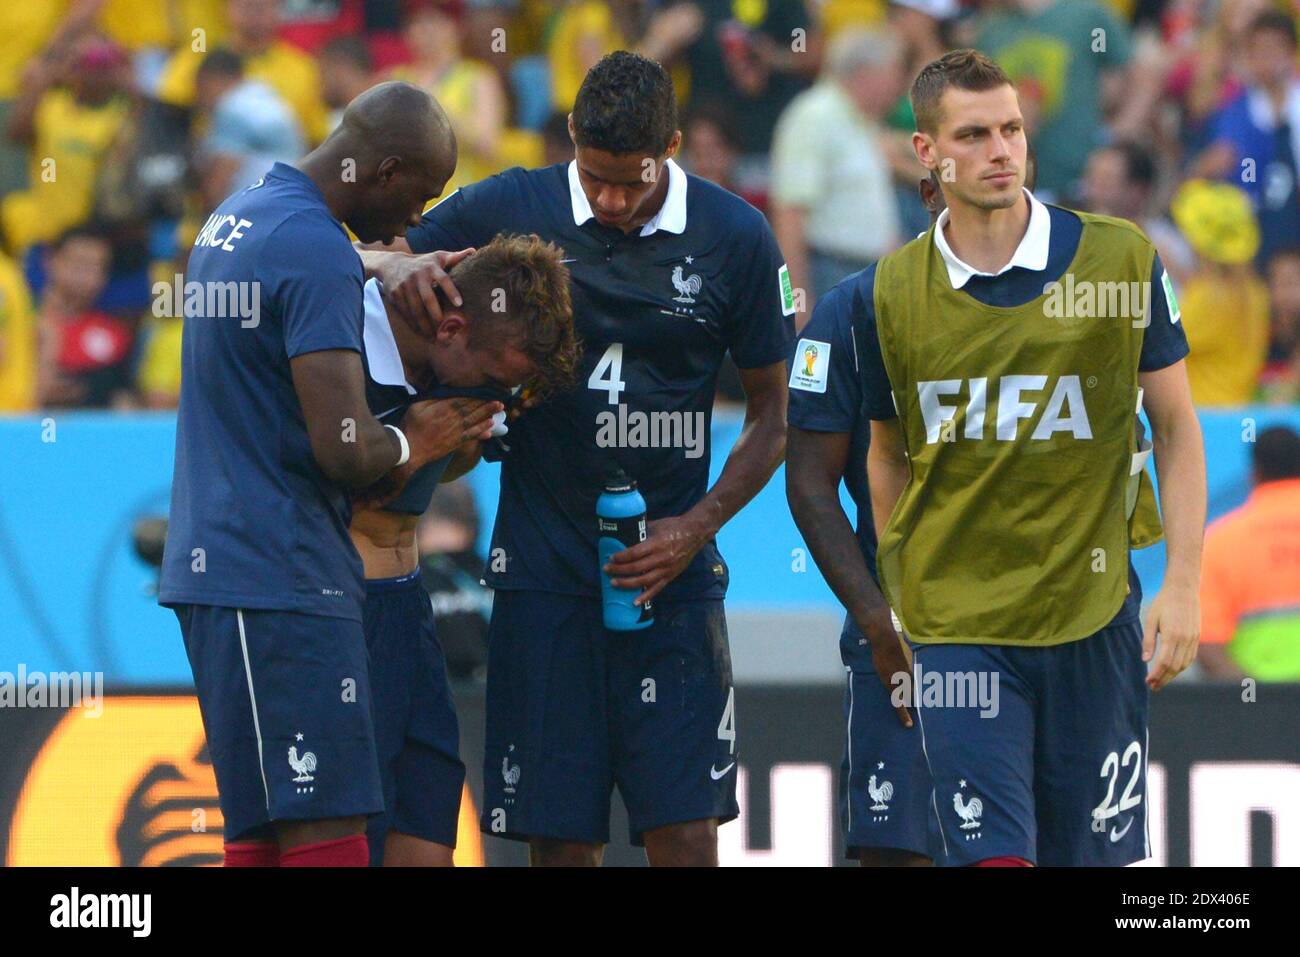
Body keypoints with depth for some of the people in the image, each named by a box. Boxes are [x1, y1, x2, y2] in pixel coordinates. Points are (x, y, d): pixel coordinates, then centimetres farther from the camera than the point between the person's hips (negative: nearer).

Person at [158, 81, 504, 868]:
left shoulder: (236, 218, 15)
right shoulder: (319, 256, -15)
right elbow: (345, 451, -21)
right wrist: (415, 443, -1)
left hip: (215, 565, 10)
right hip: (283, 579, -10)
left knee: (259, 832, 9)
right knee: (325, 832, -13)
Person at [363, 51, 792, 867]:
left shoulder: (736, 240, 0)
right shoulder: (511, 212, 0)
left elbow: (773, 415, 8)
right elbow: (363, 261, 9)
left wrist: (696, 528, -5)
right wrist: (398, 268, -15)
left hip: (671, 576, 0)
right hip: (544, 572, 0)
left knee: (685, 831, -6)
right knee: (560, 837, 0)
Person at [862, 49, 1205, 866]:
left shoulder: (1121, 259, -3)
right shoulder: (887, 293, 0)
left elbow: (1176, 425, 3)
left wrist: (1184, 587, -4)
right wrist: (895, 610, 14)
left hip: (1094, 615, 0)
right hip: (956, 624, 0)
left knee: (1091, 853, 5)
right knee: (993, 854, -9)